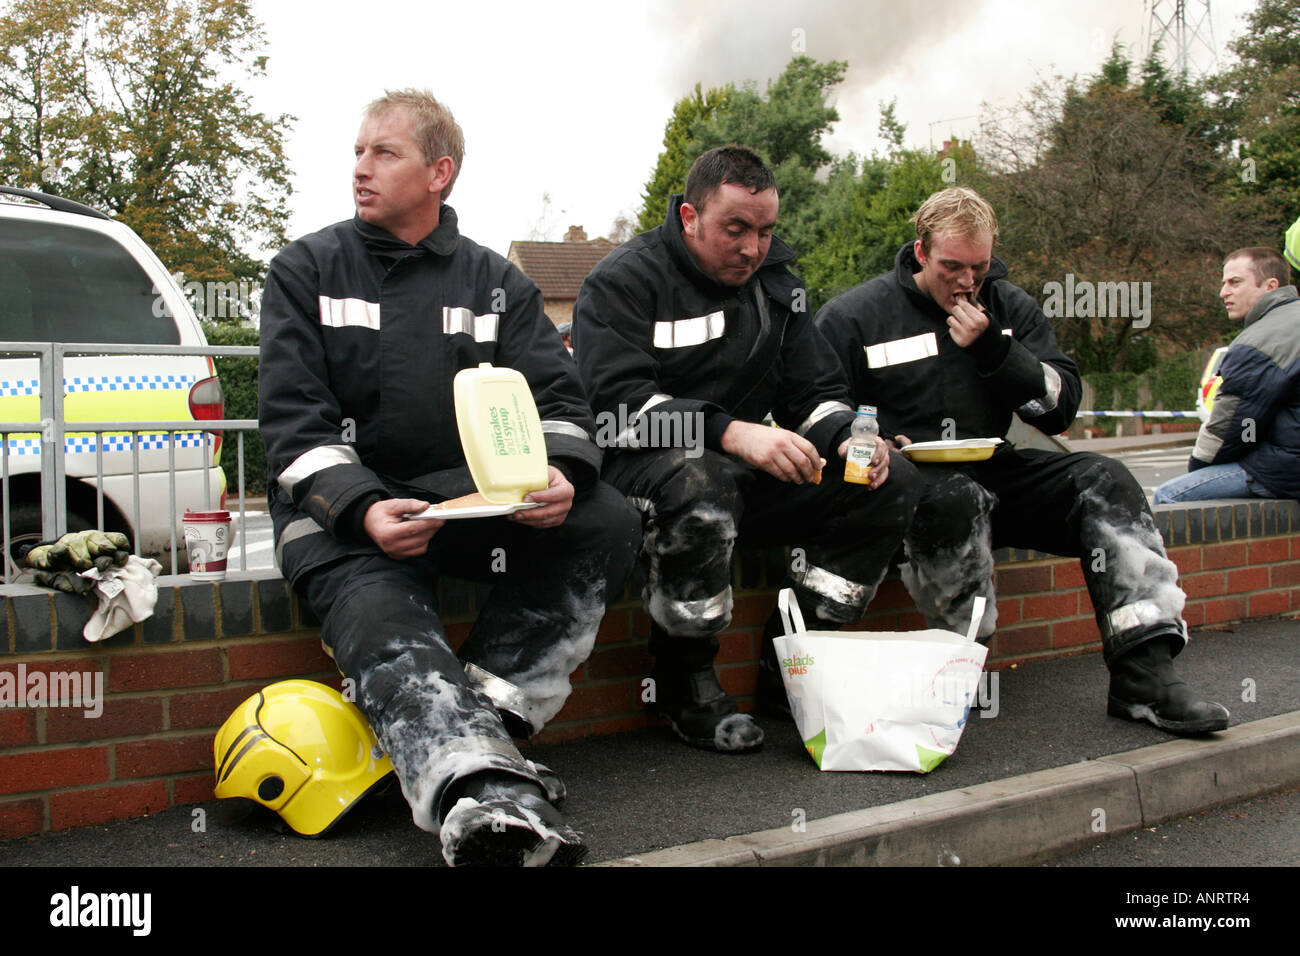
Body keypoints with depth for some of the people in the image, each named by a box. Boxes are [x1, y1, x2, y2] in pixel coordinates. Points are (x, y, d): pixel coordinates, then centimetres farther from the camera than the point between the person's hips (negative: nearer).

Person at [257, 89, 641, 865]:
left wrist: (560, 475, -20)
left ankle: (478, 717, -31)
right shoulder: (308, 270, 9)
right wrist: (363, 509, -21)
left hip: (470, 496, 3)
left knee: (608, 523, -22)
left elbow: (560, 399, 5)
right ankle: (488, 798, -57)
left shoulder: (495, 281, 15)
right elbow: (294, 424, -1)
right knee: (385, 627, -34)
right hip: (343, 507, -3)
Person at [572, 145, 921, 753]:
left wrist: (848, 439, -11)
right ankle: (685, 684, -18)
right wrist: (731, 433, -33)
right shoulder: (624, 281, -7)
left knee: (893, 483, -7)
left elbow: (814, 391, 13)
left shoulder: (774, 285, 13)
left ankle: (789, 667, -4)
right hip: (640, 468, -6)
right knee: (701, 486, -41)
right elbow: (617, 402, -21)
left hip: (747, 470, 7)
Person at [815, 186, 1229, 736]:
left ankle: (1144, 672, -24)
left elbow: (1061, 409, 5)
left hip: (992, 473, 5)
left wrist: (994, 349, -9)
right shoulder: (853, 317, 1)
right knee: (956, 498, -38)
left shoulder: (1010, 308, 12)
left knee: (1103, 479, -17)